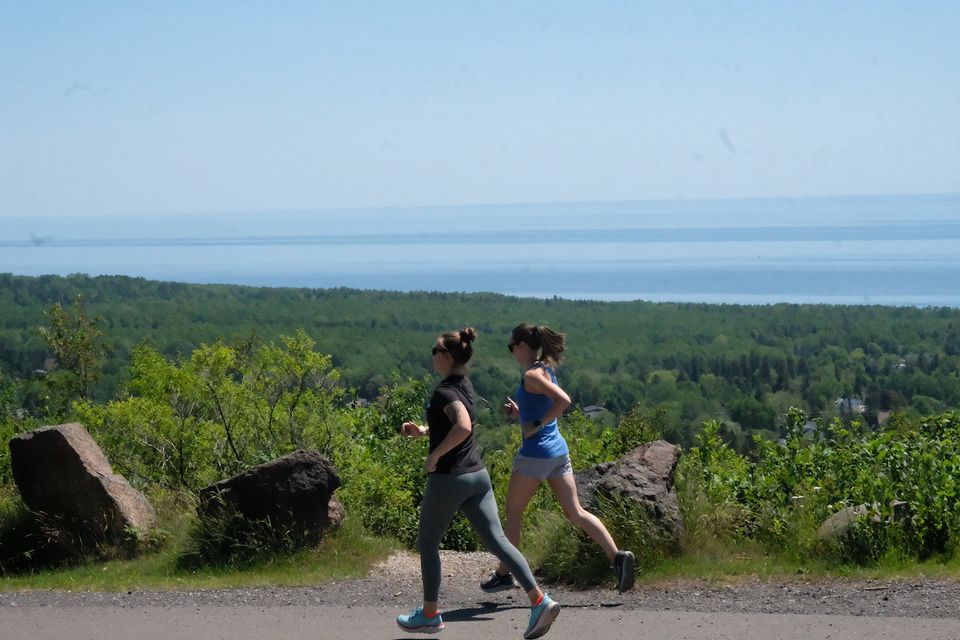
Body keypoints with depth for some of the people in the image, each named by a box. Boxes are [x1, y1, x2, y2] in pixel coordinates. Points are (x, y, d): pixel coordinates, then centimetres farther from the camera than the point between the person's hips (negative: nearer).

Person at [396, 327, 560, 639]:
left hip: (449, 478, -8)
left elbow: (463, 427, -33)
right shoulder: (465, 386, 13)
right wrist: (422, 431, 15)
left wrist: (435, 455, -21)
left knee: (427, 543, 11)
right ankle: (539, 600, -12)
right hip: (477, 475, 8)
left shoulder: (445, 392, -16)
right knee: (497, 540, 1)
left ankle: (430, 613, 20)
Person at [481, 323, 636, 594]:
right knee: (576, 512, 6)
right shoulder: (547, 370, 14)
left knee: (513, 512, 7)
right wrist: (519, 413, 13)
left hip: (536, 452, -9)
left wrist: (535, 426, -21)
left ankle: (504, 573, 15)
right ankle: (617, 556, -7)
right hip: (558, 450, 9)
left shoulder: (532, 375, -14)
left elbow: (563, 401, -28)